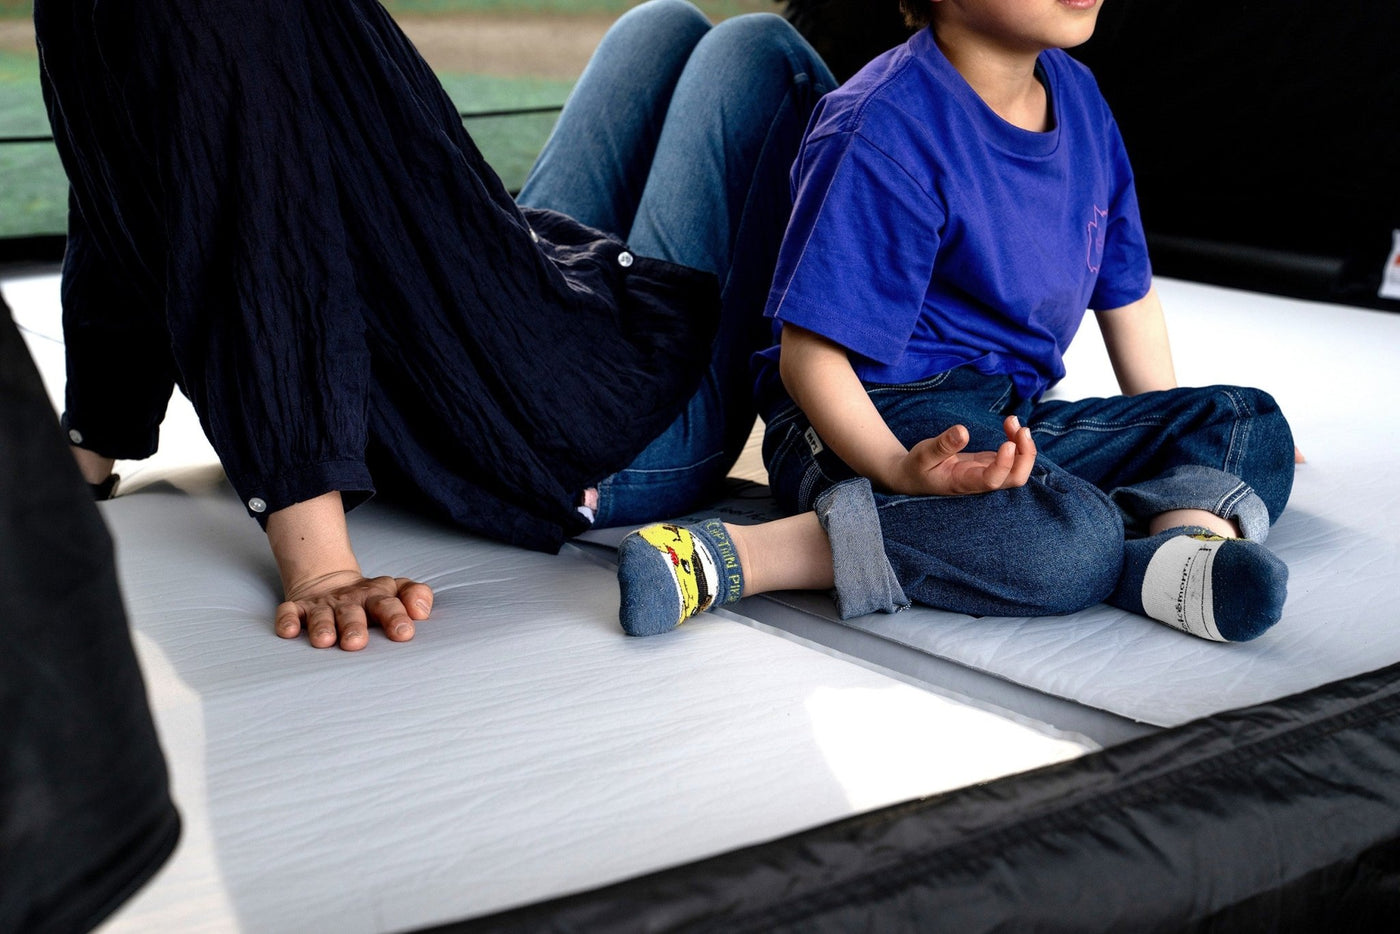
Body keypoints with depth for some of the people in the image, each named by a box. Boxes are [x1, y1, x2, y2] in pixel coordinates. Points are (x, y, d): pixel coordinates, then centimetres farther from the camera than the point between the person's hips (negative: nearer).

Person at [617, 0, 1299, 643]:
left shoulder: (1077, 94, 9)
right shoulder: (881, 135, -17)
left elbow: (1126, 290, 20)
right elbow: (810, 355, -21)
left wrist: (1169, 439, 20)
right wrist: (899, 468, -38)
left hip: (1010, 425, 9)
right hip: (872, 422, -9)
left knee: (1254, 426, 4)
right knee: (1072, 538, -34)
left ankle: (1190, 542, -29)